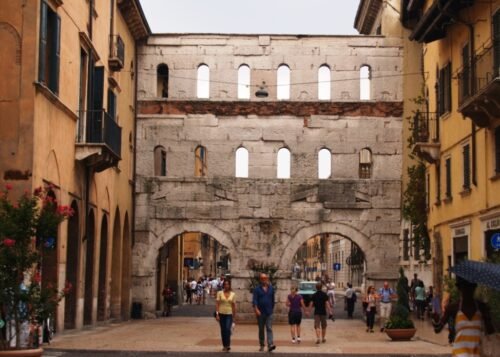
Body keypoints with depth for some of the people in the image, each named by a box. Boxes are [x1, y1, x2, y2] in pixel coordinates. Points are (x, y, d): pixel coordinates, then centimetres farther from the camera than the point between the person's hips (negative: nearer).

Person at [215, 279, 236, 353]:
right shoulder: (219, 293, 0)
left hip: (229, 314, -1)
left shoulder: (233, 294, 4)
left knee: (228, 329, -17)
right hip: (221, 314, 1)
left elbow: (234, 306, 7)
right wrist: (217, 314, -10)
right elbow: (217, 304, -2)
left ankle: (228, 345, -9)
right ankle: (224, 346, 19)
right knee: (223, 330, 7)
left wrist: (234, 317, 8)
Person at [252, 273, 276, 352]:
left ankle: (270, 345, -19)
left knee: (269, 329, -9)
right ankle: (262, 345, 19)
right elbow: (254, 300, -10)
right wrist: (256, 309, -22)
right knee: (261, 329, 9)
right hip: (260, 312, -1)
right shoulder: (257, 289, -2)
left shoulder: (271, 288, 6)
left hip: (269, 313, 1)